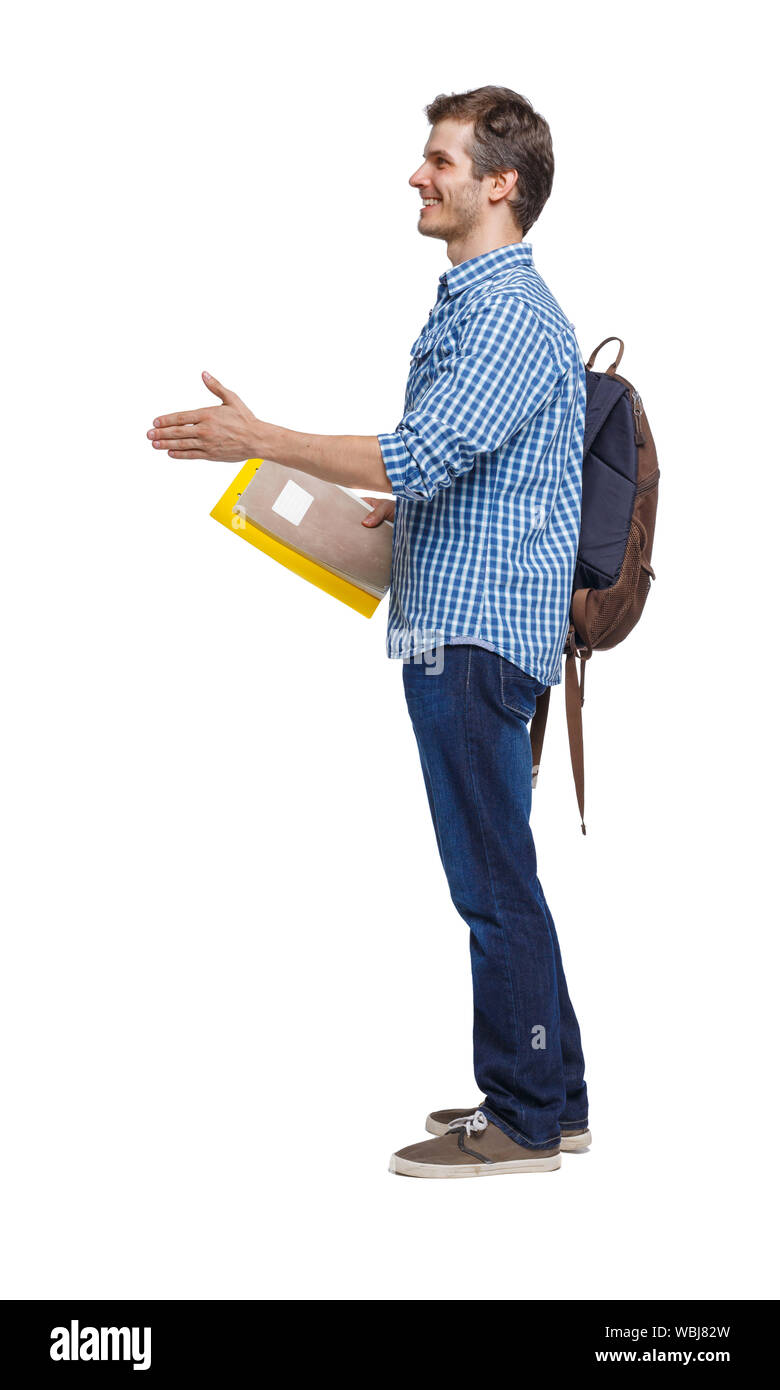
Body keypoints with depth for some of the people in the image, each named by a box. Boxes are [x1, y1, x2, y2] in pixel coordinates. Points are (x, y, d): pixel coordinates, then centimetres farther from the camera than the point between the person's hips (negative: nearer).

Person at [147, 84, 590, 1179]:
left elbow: (417, 456, -23)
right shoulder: (476, 301, 20)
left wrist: (258, 441, -17)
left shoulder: (511, 315, -14)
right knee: (494, 875, 14)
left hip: (475, 634, -11)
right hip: (455, 625, 11)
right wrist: (403, 510, 14)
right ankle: (547, 1096, 23)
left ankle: (524, 1120, 5)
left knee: (492, 880, -4)